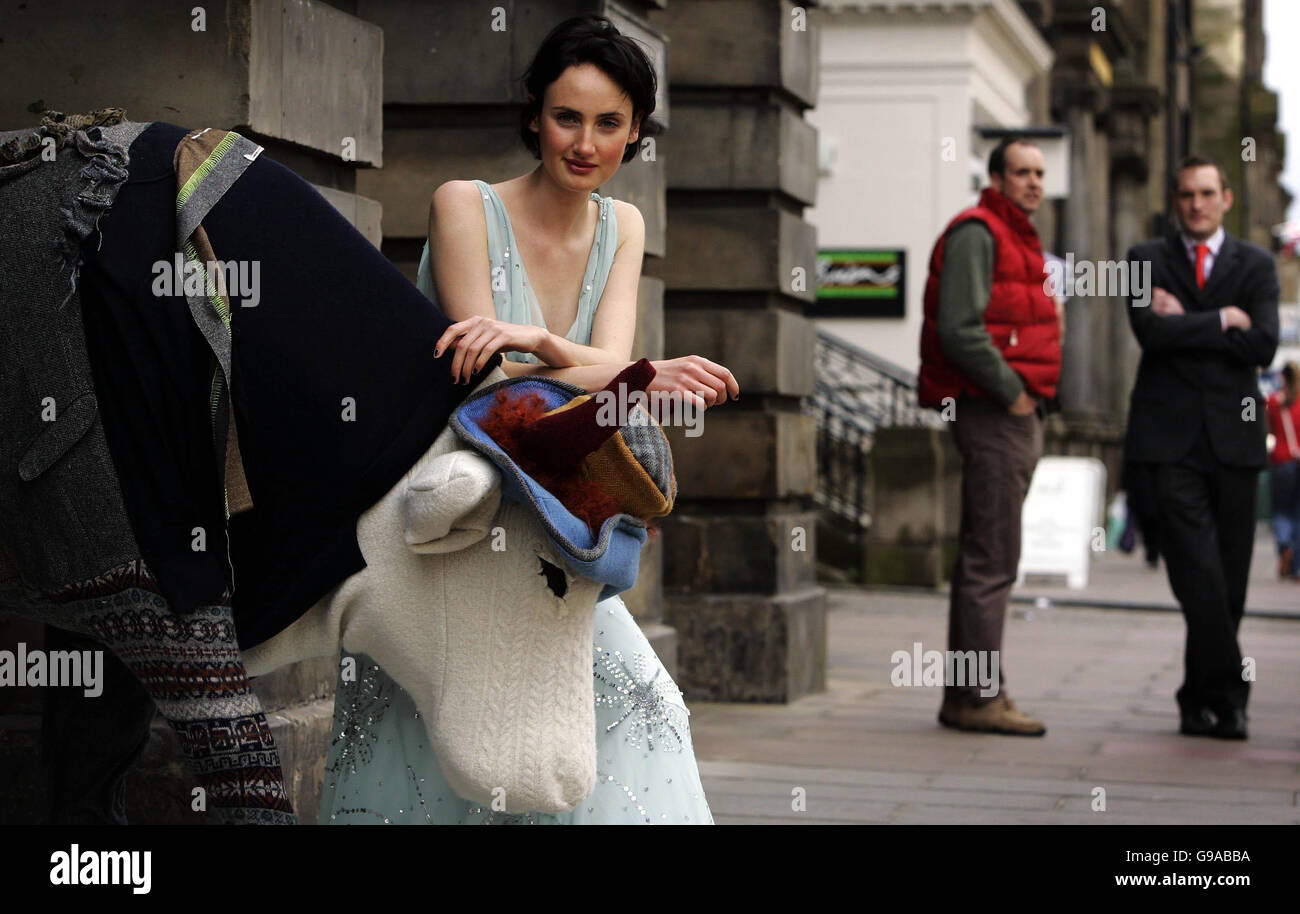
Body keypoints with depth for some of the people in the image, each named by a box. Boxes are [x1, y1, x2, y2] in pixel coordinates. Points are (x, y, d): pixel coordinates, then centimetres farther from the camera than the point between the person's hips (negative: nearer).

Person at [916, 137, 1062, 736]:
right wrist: (1012, 392, -15)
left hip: (1018, 415, 11)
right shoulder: (976, 234, -10)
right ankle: (978, 696, -9)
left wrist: (1031, 399, 15)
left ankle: (967, 697, 16)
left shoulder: (1018, 239, 23)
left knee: (985, 558, 11)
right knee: (992, 559, -10)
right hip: (992, 413, -11)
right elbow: (959, 330, -21)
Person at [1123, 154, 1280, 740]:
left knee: (1230, 577, 3)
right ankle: (1227, 694, -7)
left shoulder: (1256, 265, 11)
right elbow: (1150, 331, -8)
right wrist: (1222, 320, -4)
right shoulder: (1147, 260, 10)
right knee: (1198, 571, -13)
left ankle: (1201, 699, 16)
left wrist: (1185, 323, -5)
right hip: (1171, 434, -2)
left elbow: (1263, 346, -5)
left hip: (1232, 433, 2)